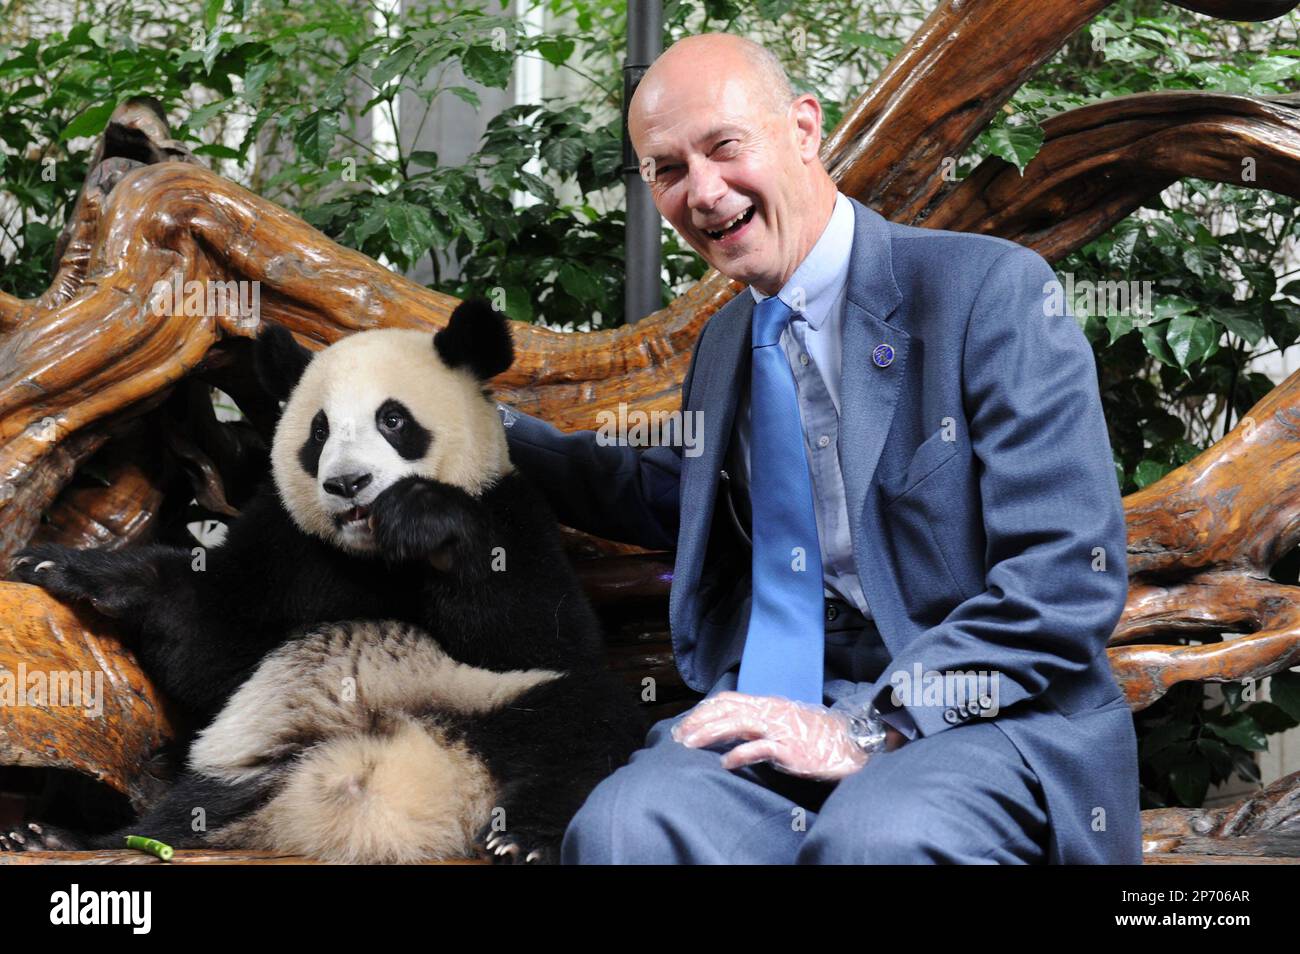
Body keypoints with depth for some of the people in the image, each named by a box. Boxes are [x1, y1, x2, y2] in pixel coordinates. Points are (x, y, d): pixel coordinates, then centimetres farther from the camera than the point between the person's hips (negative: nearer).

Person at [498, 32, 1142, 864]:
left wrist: (869, 726, -19)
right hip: (780, 710, 5)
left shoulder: (993, 290, -6)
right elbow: (675, 499, 38)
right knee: (627, 821, -26)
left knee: (876, 837, -37)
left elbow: (1071, 578, -14)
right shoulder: (726, 342, 17)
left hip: (989, 721, -5)